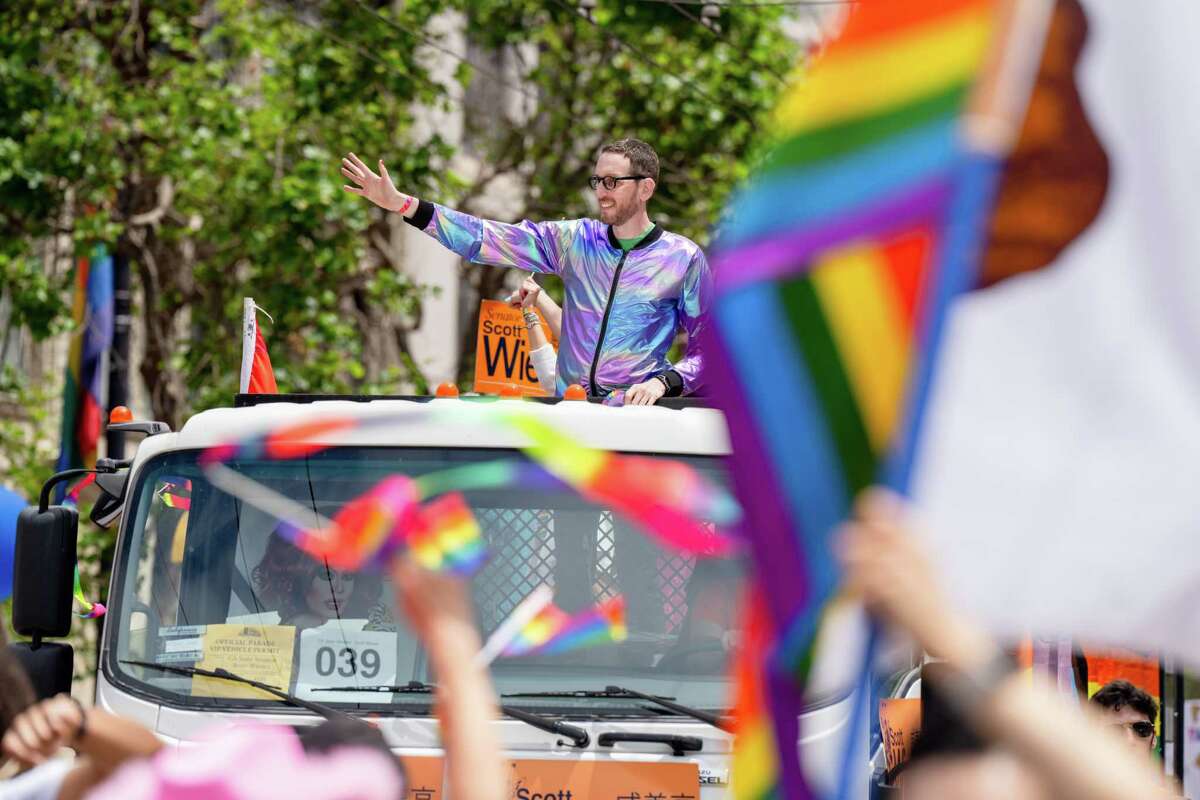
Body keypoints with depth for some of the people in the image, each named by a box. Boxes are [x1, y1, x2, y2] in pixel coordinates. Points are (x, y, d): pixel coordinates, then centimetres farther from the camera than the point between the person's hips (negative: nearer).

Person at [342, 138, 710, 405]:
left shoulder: (683, 258, 0)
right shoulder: (574, 240, 9)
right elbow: (485, 239, 3)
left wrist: (664, 382, -16)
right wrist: (400, 203, -4)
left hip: (638, 411, -4)